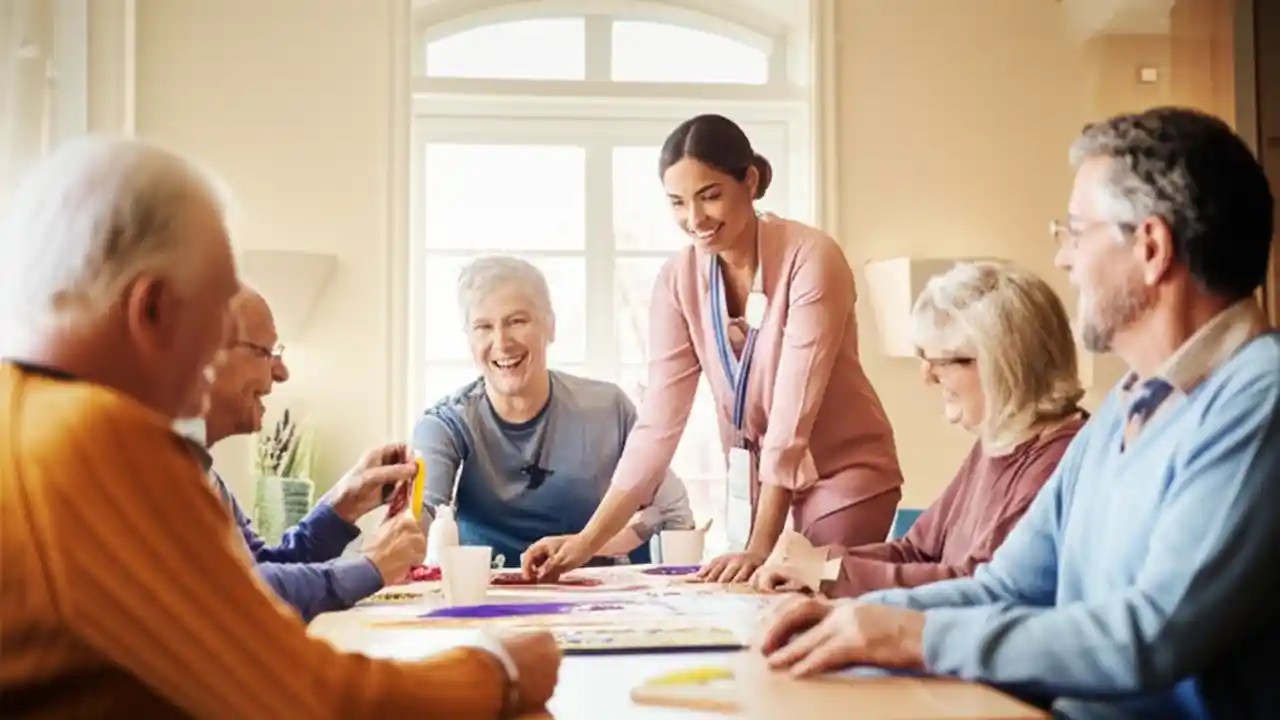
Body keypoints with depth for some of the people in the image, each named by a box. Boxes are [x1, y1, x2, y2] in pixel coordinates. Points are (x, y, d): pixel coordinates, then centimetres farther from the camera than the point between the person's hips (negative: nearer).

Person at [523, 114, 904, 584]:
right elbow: (658, 424, -10)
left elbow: (793, 415, -26)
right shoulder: (678, 280, -7)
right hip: (756, 483, 4)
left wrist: (760, 548, -31)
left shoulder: (810, 259, -21)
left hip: (843, 475, -4)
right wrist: (587, 542, -18)